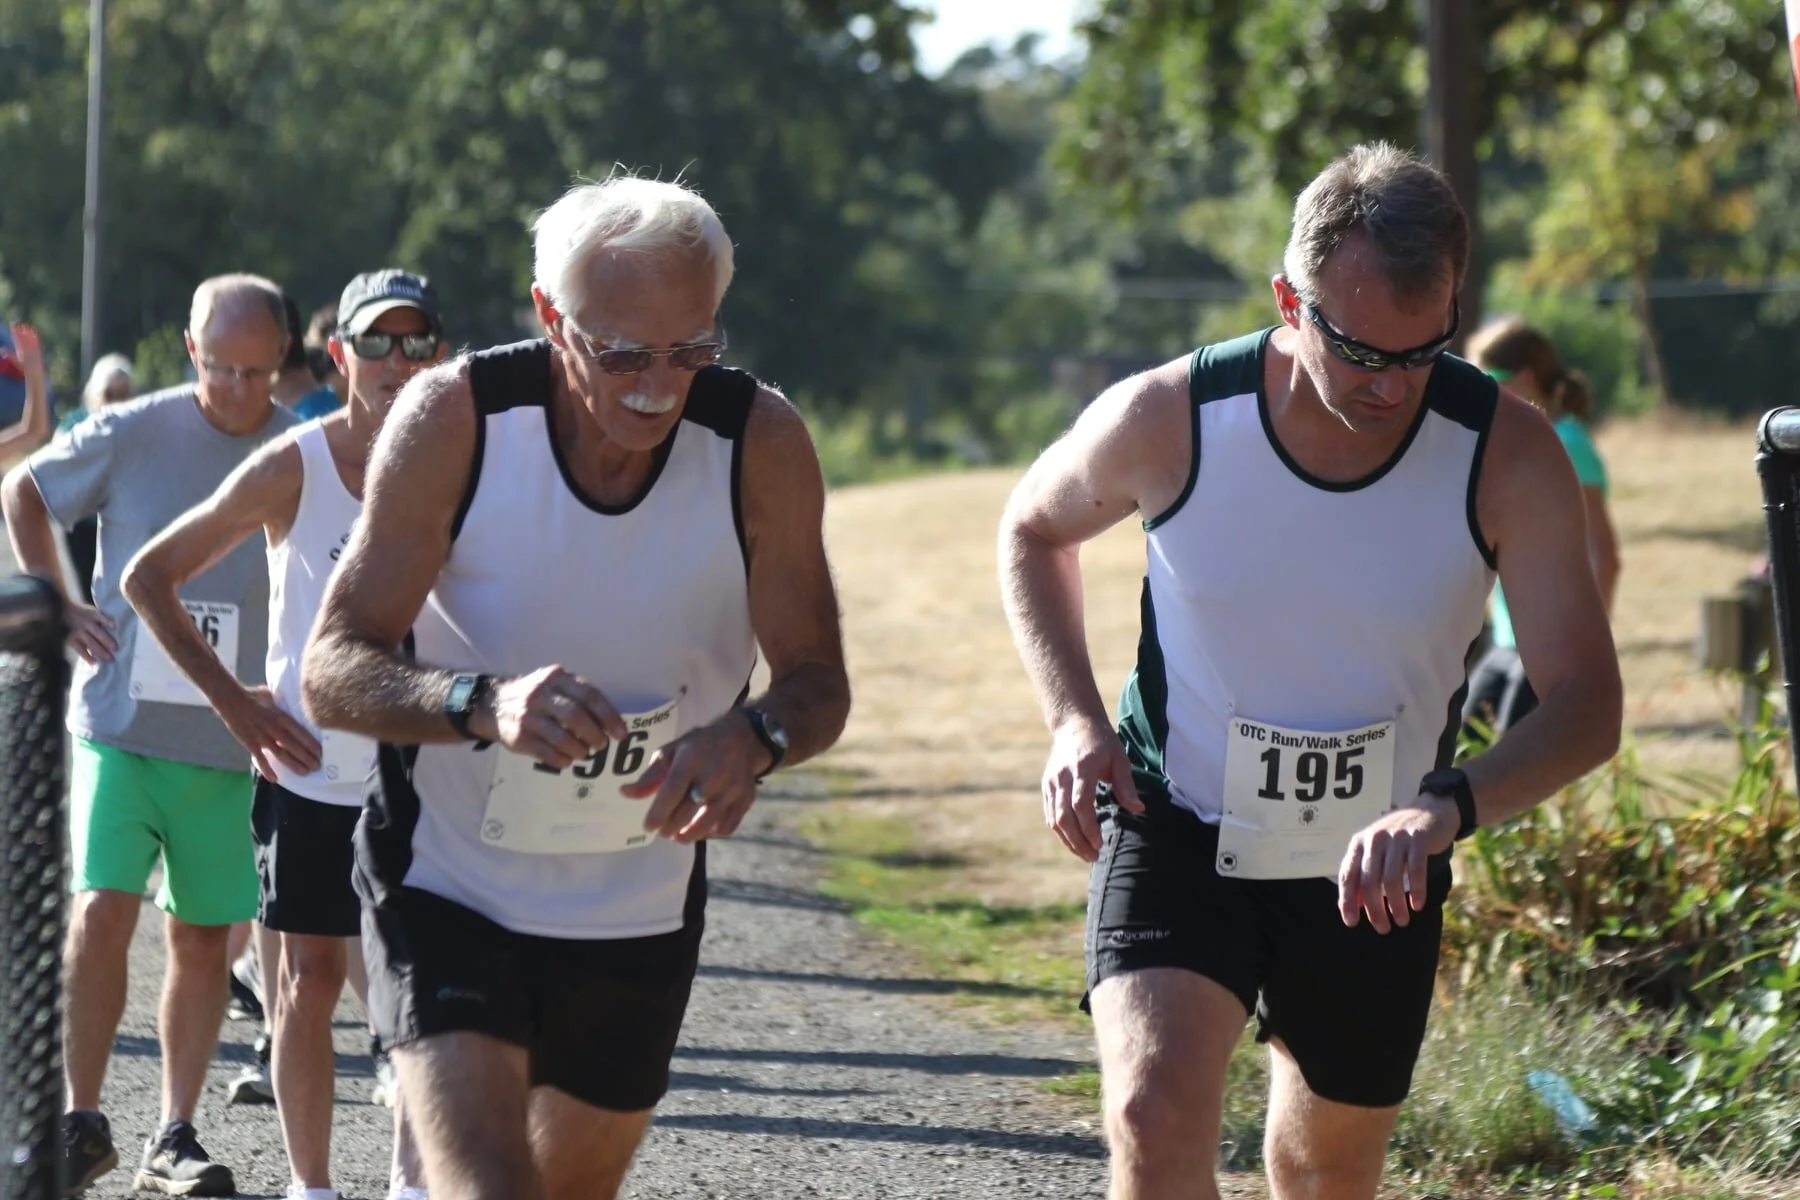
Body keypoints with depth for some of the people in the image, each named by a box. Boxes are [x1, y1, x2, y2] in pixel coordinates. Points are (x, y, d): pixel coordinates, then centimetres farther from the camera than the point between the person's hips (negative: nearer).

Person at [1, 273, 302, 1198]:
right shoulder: (131, 435, -4)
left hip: (234, 741, 1)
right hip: (121, 722, -1)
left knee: (203, 940, 5)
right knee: (101, 911, -12)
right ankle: (83, 1122, 1)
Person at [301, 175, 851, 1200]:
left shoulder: (760, 442, -14)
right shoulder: (456, 418, -19)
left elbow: (818, 682, -5)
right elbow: (332, 672, -17)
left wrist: (754, 738, -29)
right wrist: (484, 703, -38)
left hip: (640, 912, 3)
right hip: (449, 878, -3)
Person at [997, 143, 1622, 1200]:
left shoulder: (1507, 456, -19)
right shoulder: (1168, 421, -18)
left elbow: (1588, 705, -22)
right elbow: (1035, 528, 5)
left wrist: (1447, 807, -41)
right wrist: (1076, 720, -10)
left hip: (1377, 872, 2)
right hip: (1178, 831, -2)